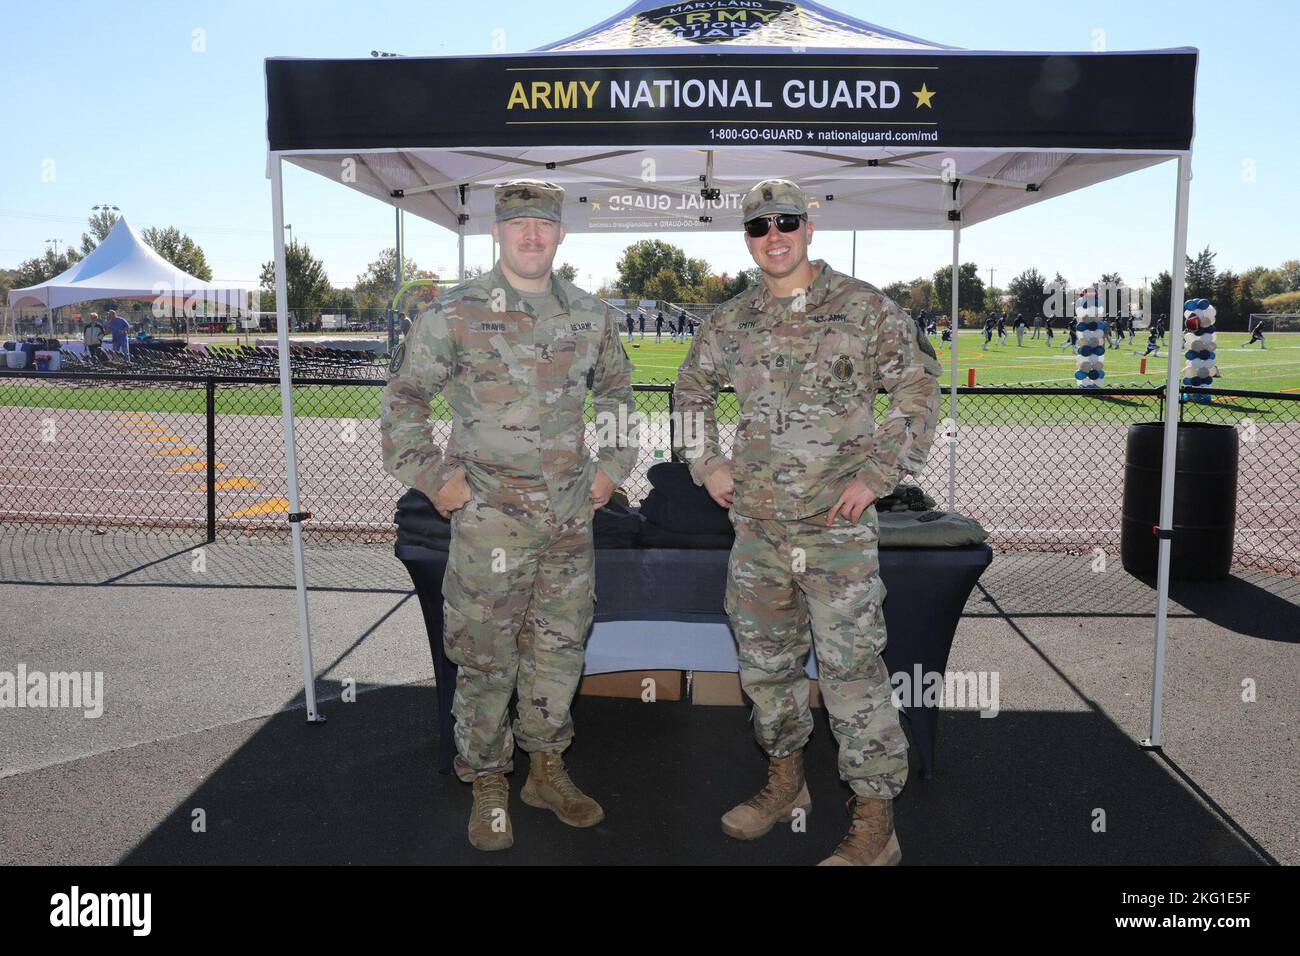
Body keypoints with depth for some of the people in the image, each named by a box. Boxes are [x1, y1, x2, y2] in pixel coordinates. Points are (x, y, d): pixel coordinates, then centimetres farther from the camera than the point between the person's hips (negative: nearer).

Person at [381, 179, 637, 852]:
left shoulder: (590, 315, 7)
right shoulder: (456, 314, -5)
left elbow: (616, 389, 23)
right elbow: (402, 398, 1)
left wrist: (612, 465, 14)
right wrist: (432, 478, -4)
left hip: (571, 514, 4)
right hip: (490, 515, -4)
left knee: (558, 649, 14)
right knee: (486, 657, 3)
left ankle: (547, 769, 32)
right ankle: (488, 787, 22)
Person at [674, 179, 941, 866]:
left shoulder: (863, 307, -4)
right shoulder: (732, 321, 8)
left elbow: (918, 387, -2)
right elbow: (691, 385, 23)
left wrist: (876, 474, -10)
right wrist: (706, 461, 11)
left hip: (837, 526, -5)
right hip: (756, 525, 5)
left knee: (851, 668, -3)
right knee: (764, 658, 16)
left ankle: (874, 822, 12)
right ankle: (785, 781, 36)